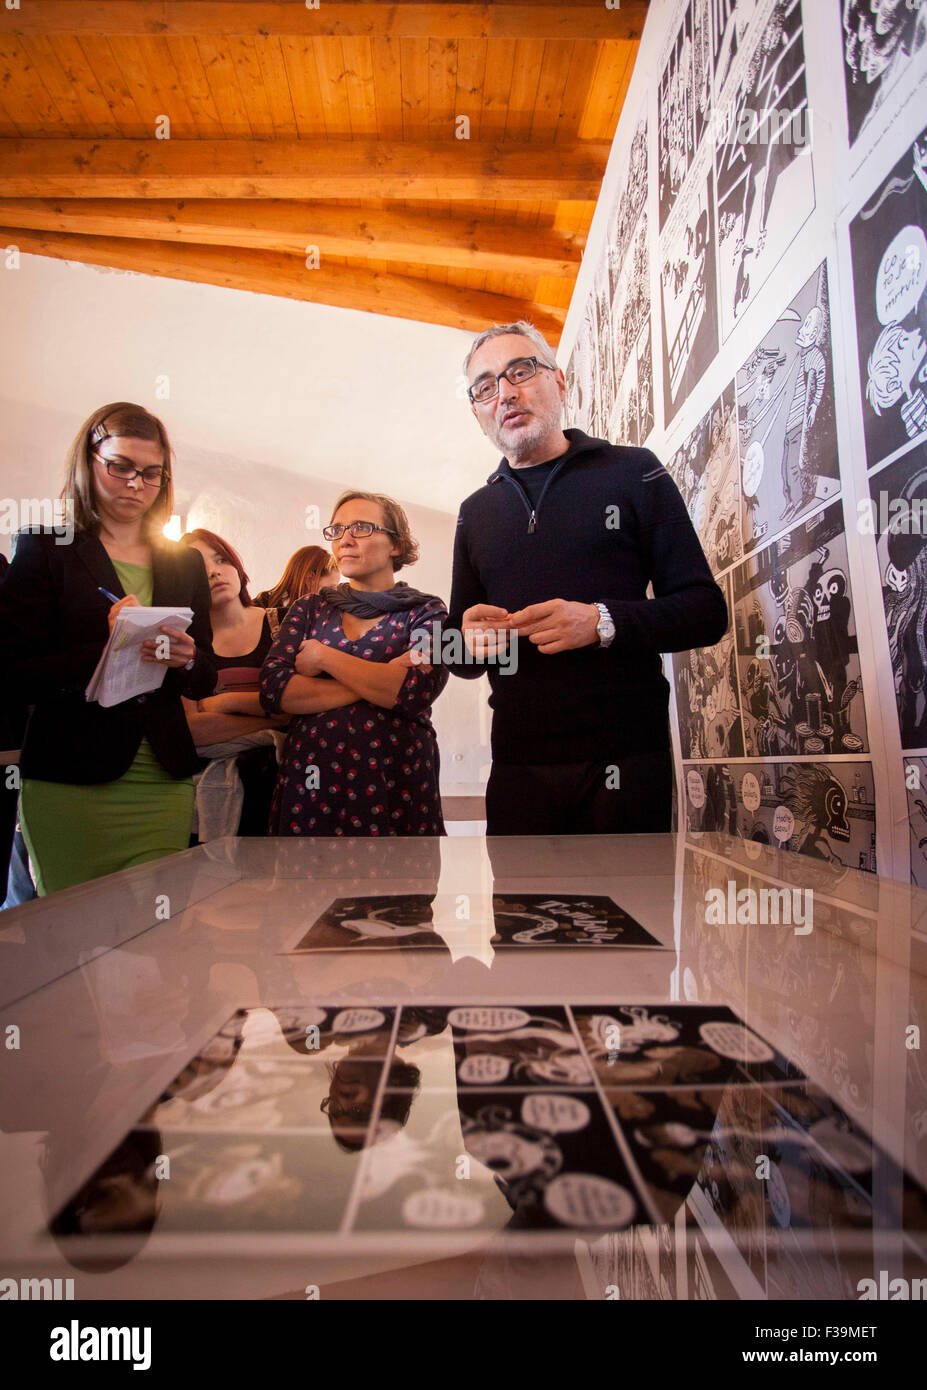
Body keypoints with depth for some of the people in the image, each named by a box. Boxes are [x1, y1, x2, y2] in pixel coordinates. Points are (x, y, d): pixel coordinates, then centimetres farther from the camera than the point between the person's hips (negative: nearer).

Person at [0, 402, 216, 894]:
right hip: (69, 777, -3)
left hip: (164, 781, 3)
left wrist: (185, 659, -9)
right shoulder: (45, 546, 3)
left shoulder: (185, 563, 14)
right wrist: (109, 651, -20)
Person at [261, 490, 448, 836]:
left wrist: (323, 656, -7)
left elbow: (416, 691, -15)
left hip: (394, 790, -2)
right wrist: (376, 684, -10)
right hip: (308, 786, 2)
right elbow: (272, 689, -3)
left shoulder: (426, 612, 4)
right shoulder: (310, 609, 12)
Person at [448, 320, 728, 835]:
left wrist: (603, 624, -19)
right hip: (518, 766, 3)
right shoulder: (476, 512, 15)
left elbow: (707, 611, -2)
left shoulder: (633, 472, 4)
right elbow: (461, 660, 19)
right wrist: (471, 640, -6)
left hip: (625, 759, -3)